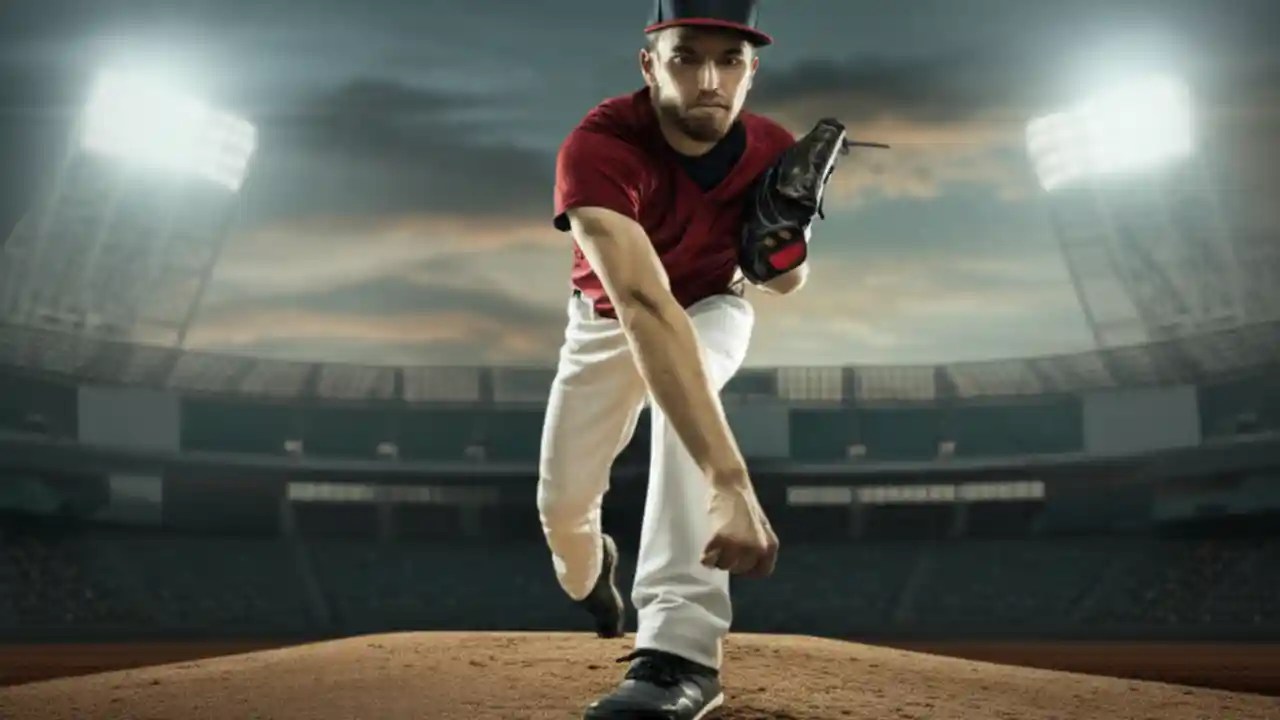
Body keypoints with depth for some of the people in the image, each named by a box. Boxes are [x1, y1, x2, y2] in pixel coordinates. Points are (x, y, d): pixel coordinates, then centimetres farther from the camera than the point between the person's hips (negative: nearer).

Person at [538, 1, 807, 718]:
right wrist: (730, 481, -67)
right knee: (561, 504, 6)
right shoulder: (600, 147, -42)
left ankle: (683, 647, -41)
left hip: (712, 309, 0)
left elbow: (788, 283, -6)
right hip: (604, 320, 0)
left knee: (688, 380, -35)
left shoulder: (772, 151, -26)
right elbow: (643, 310, -56)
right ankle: (591, 575, 49)